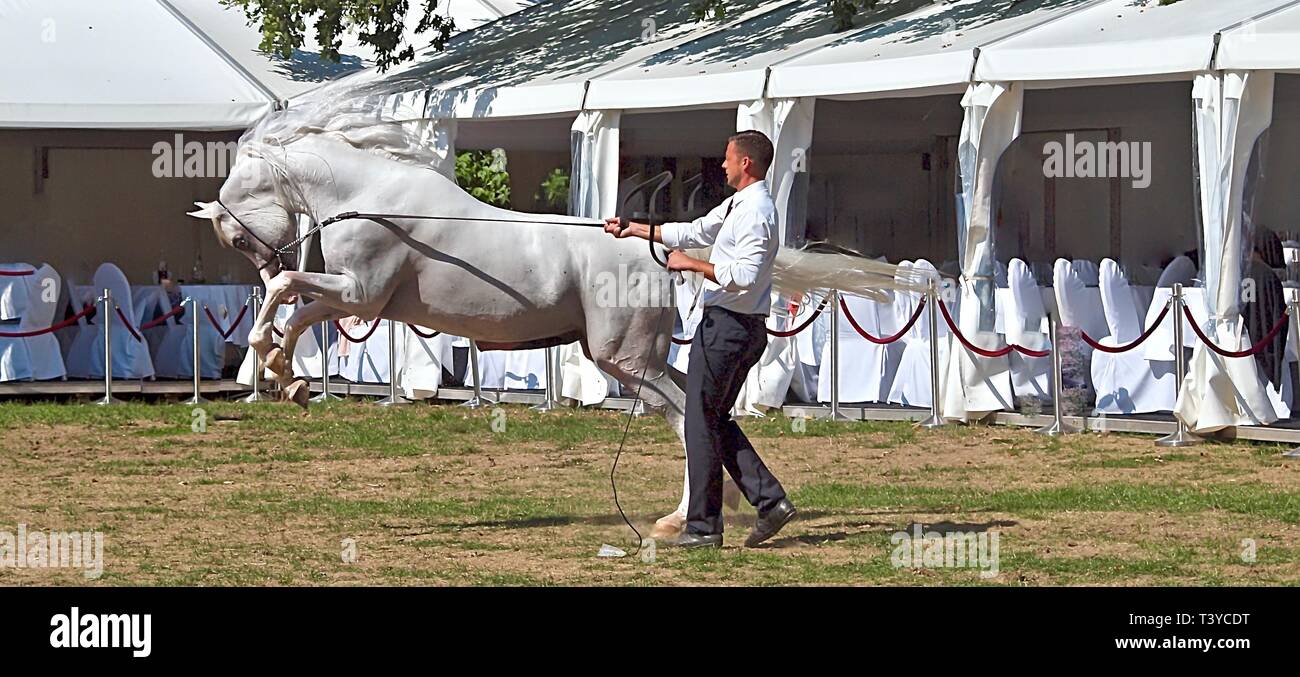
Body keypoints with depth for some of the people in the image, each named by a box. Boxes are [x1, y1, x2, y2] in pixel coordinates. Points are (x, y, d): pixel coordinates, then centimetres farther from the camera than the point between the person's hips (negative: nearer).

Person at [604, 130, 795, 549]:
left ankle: (703, 526, 0)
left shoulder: (756, 212, -17)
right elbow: (695, 232, 26)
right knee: (716, 419, 15)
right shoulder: (737, 206, 15)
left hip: (727, 325, -10)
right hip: (741, 326, 10)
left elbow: (744, 275, -27)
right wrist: (636, 230, 29)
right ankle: (770, 500, 7)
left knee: (702, 423, -4)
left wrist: (692, 264, -19)